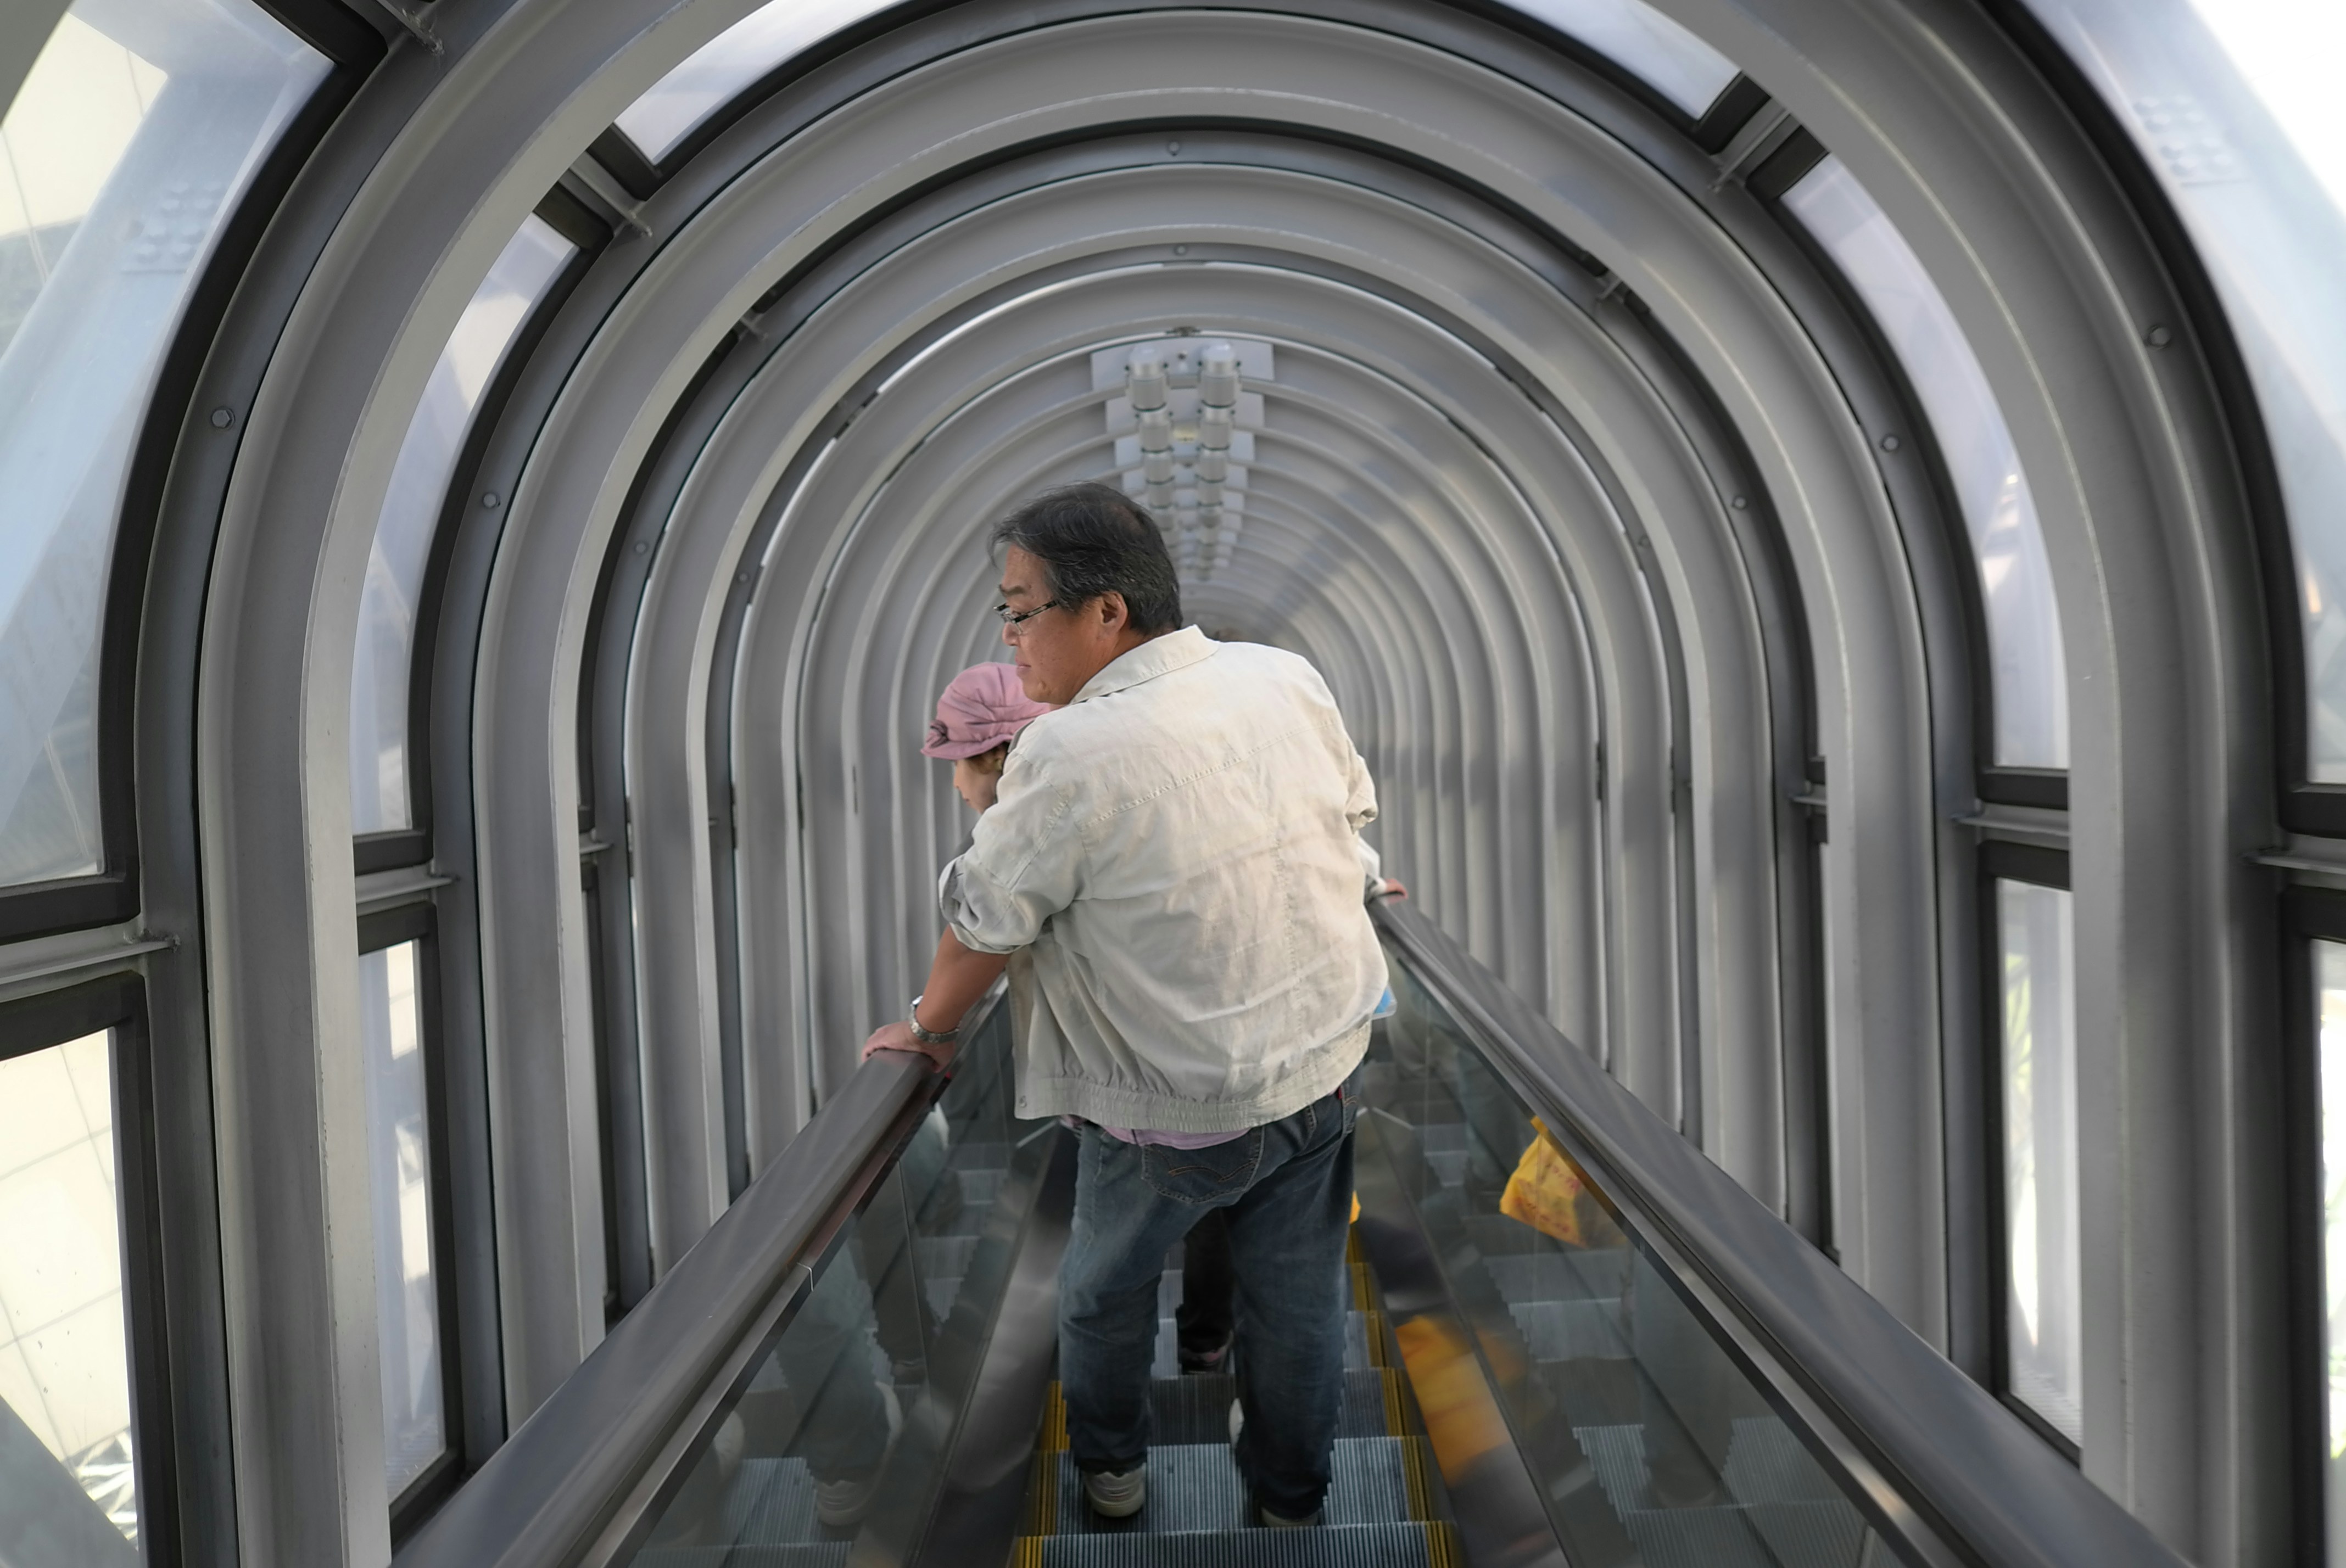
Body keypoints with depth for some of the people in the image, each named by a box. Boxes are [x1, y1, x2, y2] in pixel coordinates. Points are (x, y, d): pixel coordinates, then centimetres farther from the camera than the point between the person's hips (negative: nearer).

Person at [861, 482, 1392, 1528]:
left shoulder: (1070, 755, -26)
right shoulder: (1289, 679, -8)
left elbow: (983, 923, -14)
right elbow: (1355, 814, 9)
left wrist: (928, 1027, 5)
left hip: (1181, 1108, -5)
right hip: (1331, 1061, 5)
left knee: (1104, 1285, 23)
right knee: (1299, 1300, 22)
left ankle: (1109, 1466, 45)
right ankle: (1291, 1500, 42)